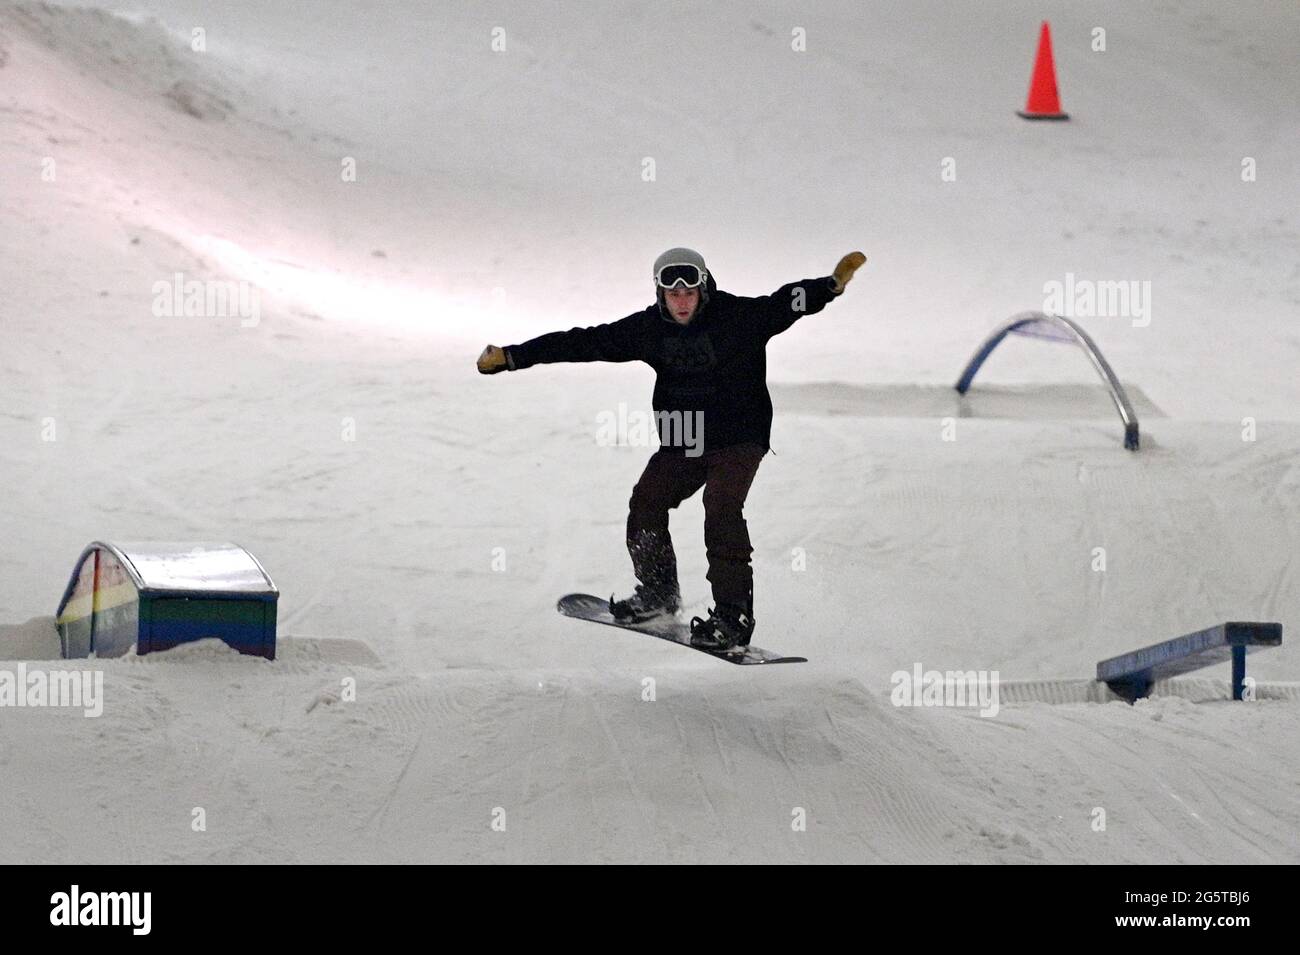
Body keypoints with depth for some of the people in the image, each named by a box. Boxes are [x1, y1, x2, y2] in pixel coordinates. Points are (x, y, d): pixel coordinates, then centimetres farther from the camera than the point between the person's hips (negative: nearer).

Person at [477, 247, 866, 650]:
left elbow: (786, 303, -23)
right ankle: (658, 593, 22)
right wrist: (512, 357, 0)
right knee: (646, 502, -2)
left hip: (738, 439, -5)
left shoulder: (738, 316, -13)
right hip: (682, 443, 5)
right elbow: (584, 343, 1)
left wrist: (832, 284, -42)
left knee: (721, 509, -22)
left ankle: (733, 616, -21)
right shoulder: (648, 328, -2)